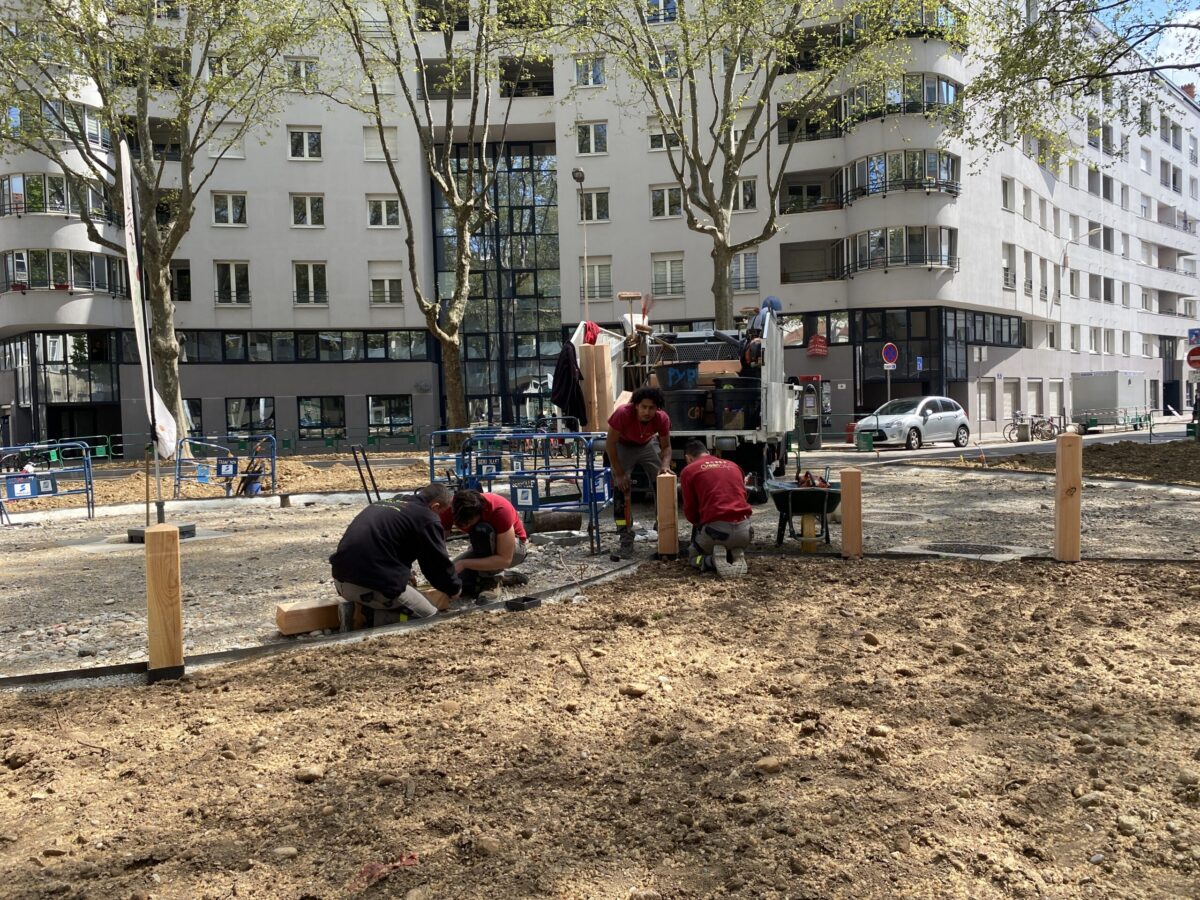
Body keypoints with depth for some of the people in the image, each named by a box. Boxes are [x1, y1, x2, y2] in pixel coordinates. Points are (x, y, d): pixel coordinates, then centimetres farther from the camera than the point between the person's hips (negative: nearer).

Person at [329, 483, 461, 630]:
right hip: (371, 585, -8)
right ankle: (369, 615, -7)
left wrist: (406, 574, 39)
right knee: (430, 615, 7)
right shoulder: (427, 517, -5)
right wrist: (455, 589, 21)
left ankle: (356, 607, 7)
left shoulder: (387, 503, 20)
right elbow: (439, 562, 3)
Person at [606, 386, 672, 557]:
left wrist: (665, 465, -34)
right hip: (623, 446, -2)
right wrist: (619, 474, -22)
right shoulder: (622, 413, -37)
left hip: (648, 444, 2)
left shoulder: (662, 418, -29)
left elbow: (666, 446, -13)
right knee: (621, 488, -12)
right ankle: (626, 536, -6)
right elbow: (611, 443, -25)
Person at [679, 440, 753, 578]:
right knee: (735, 553, 38)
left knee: (693, 555, 27)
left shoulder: (688, 471, 6)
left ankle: (713, 561, -6)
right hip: (743, 528, 4)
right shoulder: (733, 465, 20)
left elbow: (690, 512, 8)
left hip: (715, 529, -4)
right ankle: (736, 558, 2)